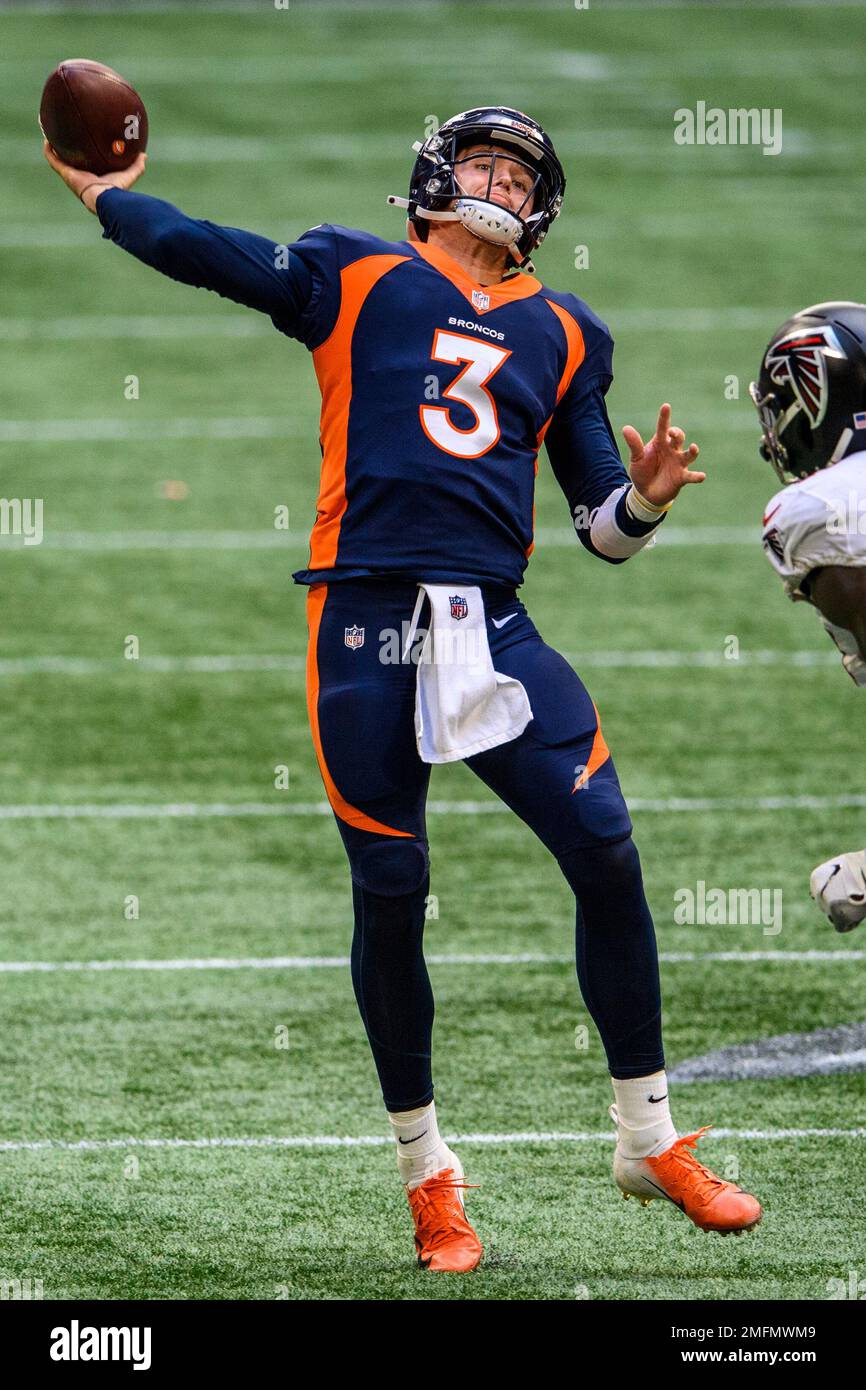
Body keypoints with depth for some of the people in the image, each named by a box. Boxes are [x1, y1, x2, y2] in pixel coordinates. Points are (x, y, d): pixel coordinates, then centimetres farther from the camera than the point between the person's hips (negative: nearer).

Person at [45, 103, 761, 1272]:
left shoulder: (562, 334, 18)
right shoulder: (357, 280, 9)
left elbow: (600, 526, 17)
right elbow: (205, 253, 3)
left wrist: (644, 498, -4)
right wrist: (101, 190, 14)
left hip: (494, 629, 3)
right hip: (371, 626, -3)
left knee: (607, 855, -7)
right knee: (391, 897, 1)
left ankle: (651, 1140, 8)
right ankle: (427, 1174, 17)